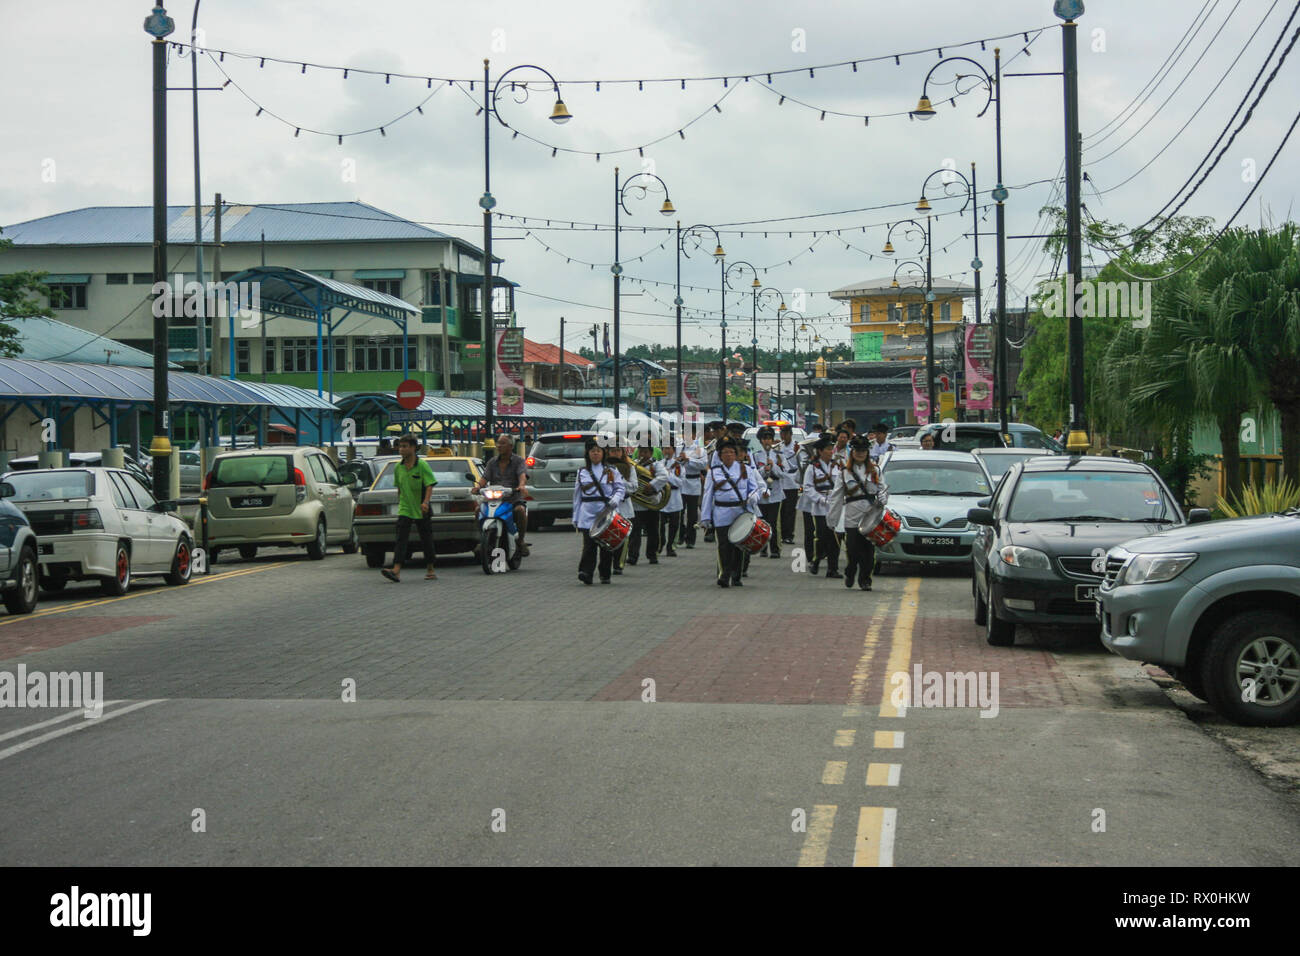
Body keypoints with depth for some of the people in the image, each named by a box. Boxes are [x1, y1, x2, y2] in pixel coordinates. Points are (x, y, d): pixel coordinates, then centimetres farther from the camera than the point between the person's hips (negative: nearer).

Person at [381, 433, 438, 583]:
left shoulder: (422, 465, -10)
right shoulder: (398, 468, 5)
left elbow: (430, 485, -14)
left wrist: (425, 502, -26)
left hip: (421, 510, -3)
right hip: (405, 510, 3)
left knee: (426, 540, 8)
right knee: (401, 539, -10)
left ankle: (430, 570, 21)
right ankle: (396, 570, -21)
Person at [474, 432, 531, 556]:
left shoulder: (518, 461, 5)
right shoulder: (492, 462, 17)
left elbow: (523, 475, -14)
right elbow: (485, 477, 5)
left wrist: (522, 485, -37)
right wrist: (479, 485, -19)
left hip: (513, 499, -3)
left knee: (520, 510, -34)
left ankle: (521, 541, -17)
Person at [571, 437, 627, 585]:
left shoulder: (611, 471, 11)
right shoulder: (582, 472, 13)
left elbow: (621, 488, 7)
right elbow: (577, 495, 14)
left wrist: (616, 498, -16)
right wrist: (576, 518, 10)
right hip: (588, 513, 0)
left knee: (606, 545, 4)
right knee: (589, 544, -13)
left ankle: (605, 575, 14)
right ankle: (585, 572, -19)